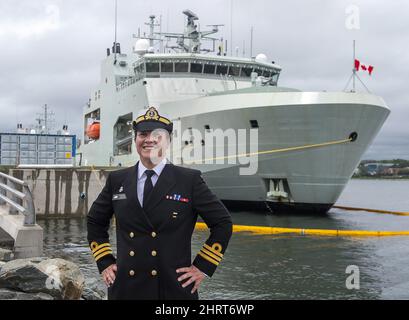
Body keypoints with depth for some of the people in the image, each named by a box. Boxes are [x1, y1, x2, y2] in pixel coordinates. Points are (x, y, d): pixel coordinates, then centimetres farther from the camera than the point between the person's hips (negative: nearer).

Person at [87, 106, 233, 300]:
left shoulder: (190, 180, -3)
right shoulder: (117, 180, 6)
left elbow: (223, 223, 1)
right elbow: (94, 221, 19)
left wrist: (203, 266, -3)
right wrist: (105, 262, 10)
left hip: (174, 288, -2)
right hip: (125, 288, 3)